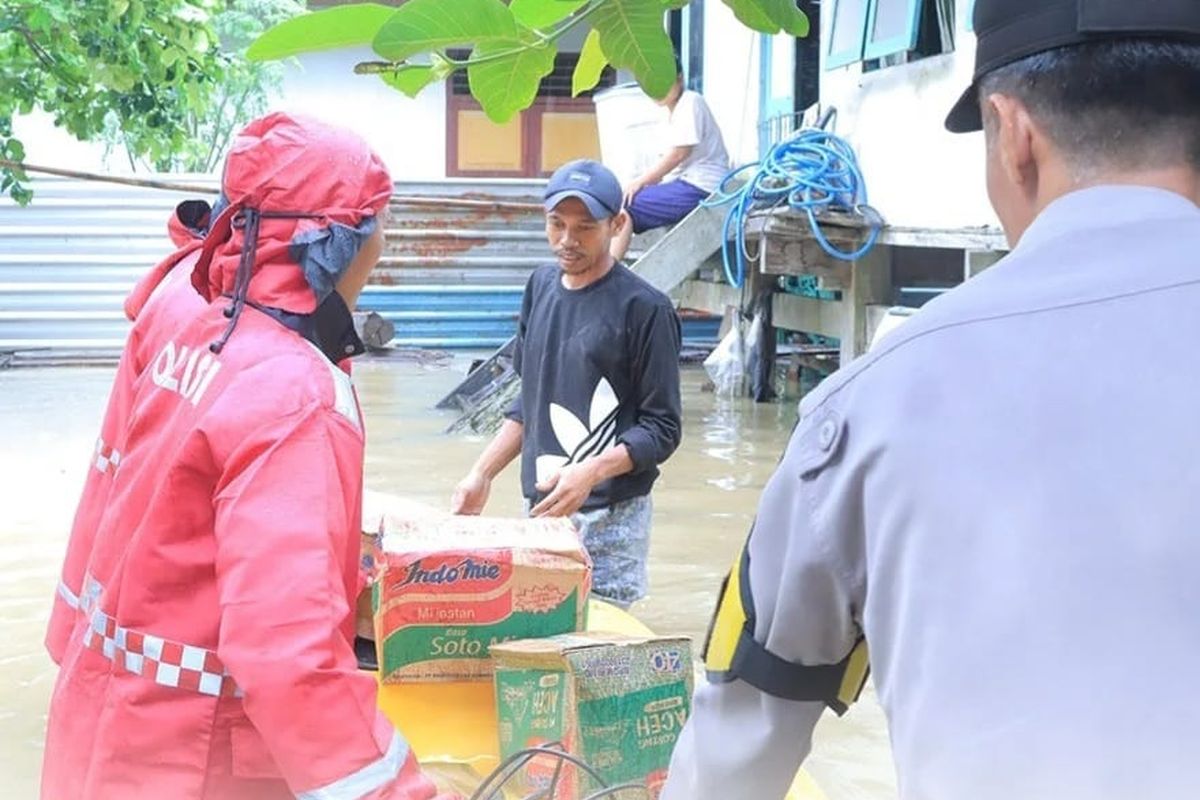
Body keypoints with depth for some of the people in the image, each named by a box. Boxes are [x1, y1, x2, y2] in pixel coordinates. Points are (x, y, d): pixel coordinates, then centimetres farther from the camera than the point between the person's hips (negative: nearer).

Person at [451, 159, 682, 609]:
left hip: (609, 519, -6)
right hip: (539, 508, 6)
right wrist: (482, 474, 11)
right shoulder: (541, 286, 10)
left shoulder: (643, 308, -10)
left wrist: (589, 472, -22)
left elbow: (663, 429, -8)